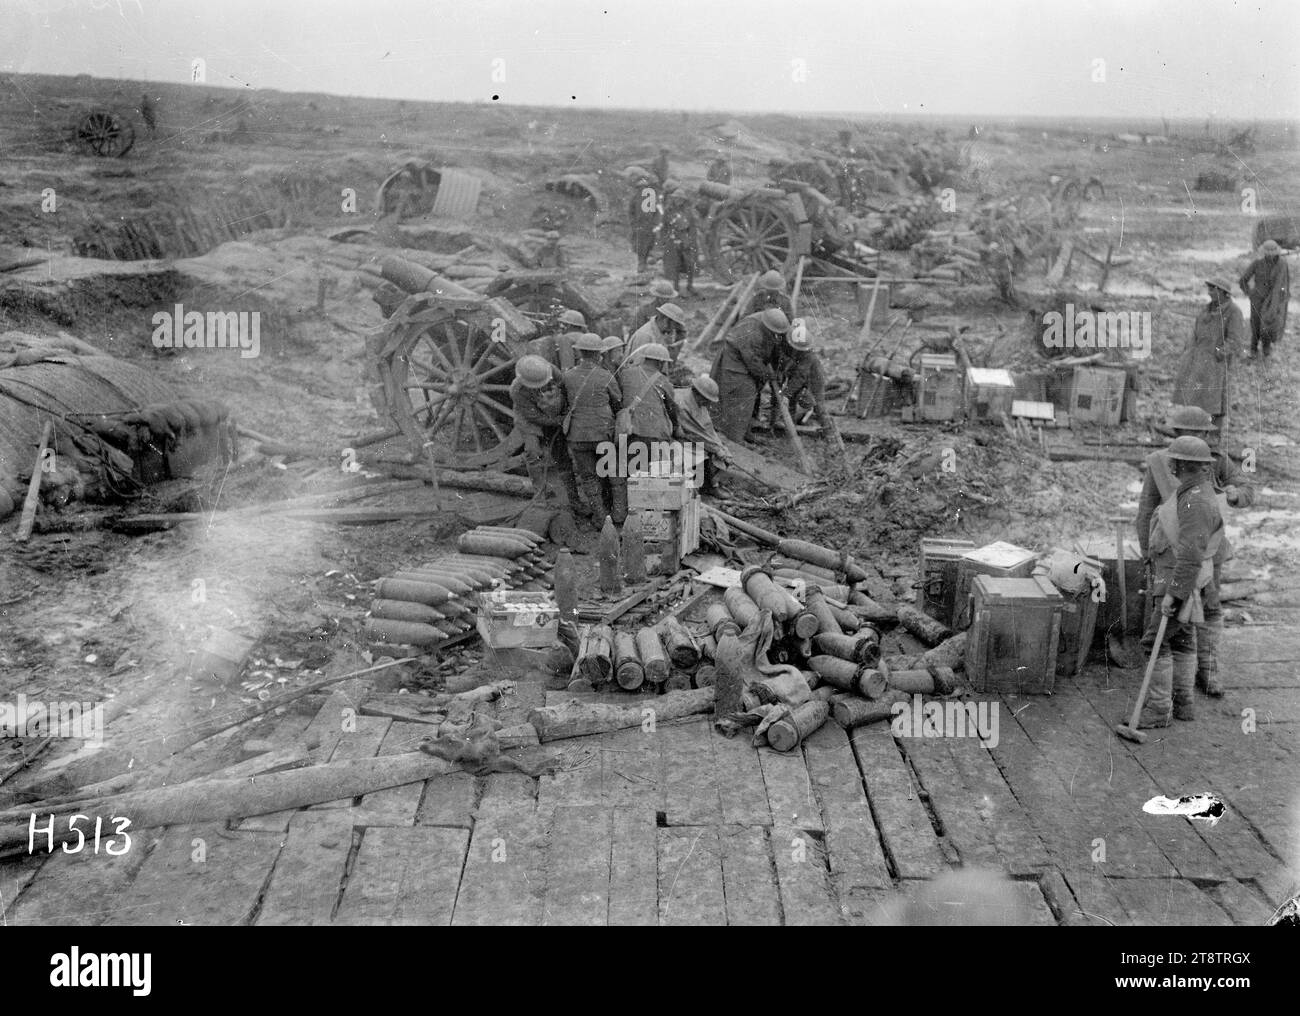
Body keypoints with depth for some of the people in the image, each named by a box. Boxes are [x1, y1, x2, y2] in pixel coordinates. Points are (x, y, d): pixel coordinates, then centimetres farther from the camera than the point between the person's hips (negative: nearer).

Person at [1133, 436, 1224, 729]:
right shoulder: (1195, 491, 7)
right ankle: (1182, 703, 23)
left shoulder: (1196, 502, -27)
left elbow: (1191, 555, -32)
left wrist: (1173, 593, -31)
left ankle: (1157, 710, -2)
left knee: (1156, 642, -7)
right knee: (1182, 641, 15)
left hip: (1180, 581, -10)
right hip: (1181, 578, 10)